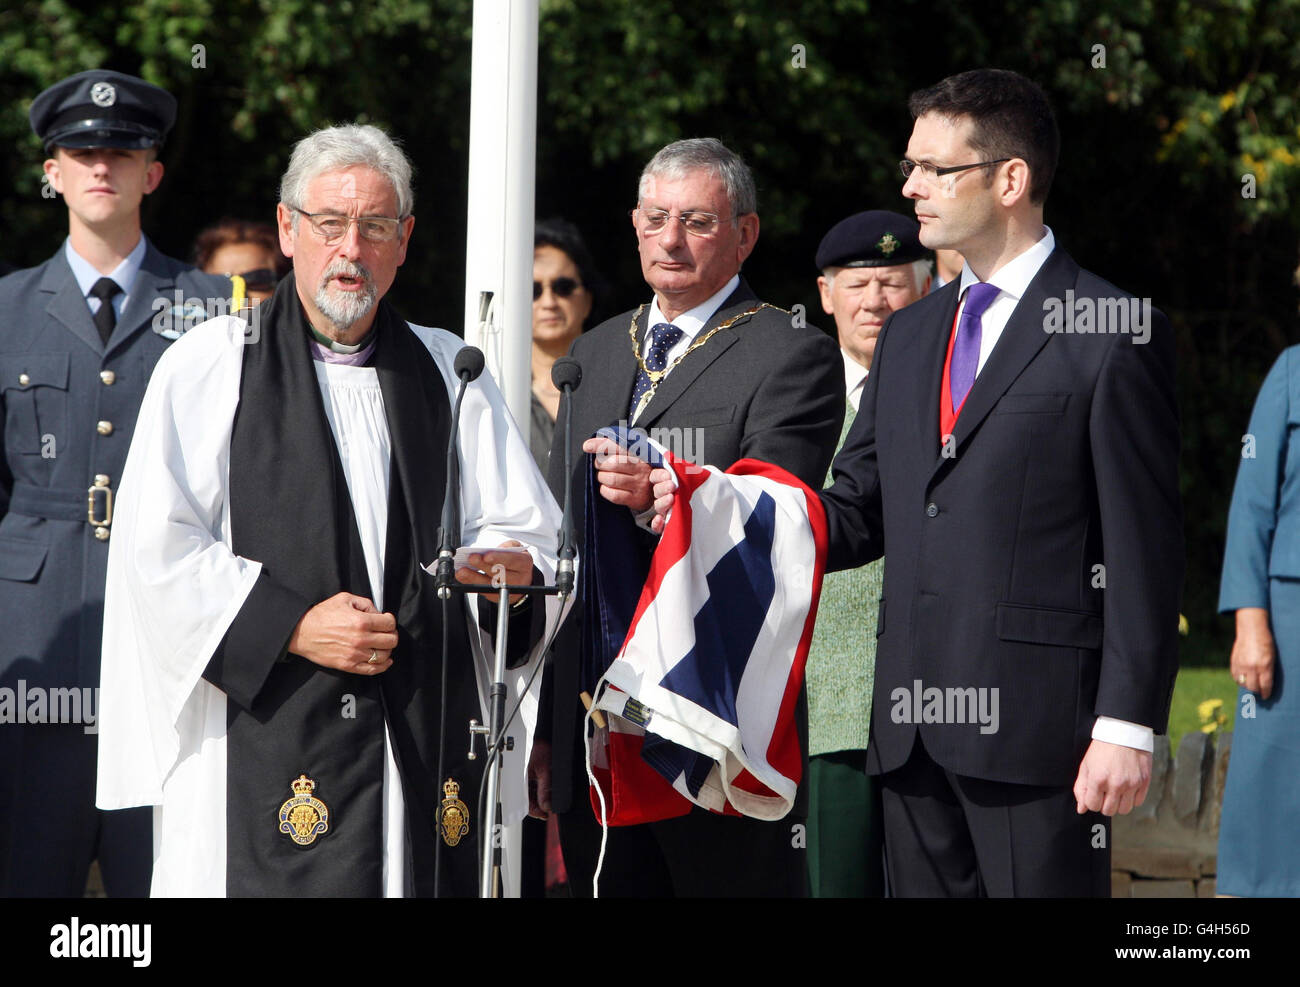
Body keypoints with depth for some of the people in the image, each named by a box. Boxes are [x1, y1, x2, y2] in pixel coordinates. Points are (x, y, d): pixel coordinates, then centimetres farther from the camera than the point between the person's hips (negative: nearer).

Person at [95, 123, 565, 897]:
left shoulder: (447, 372, 17)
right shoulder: (210, 365, 6)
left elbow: (527, 528, 12)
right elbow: (160, 549, -3)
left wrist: (511, 566, -11)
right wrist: (291, 625, -12)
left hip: (427, 738, 3)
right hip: (263, 739, -3)